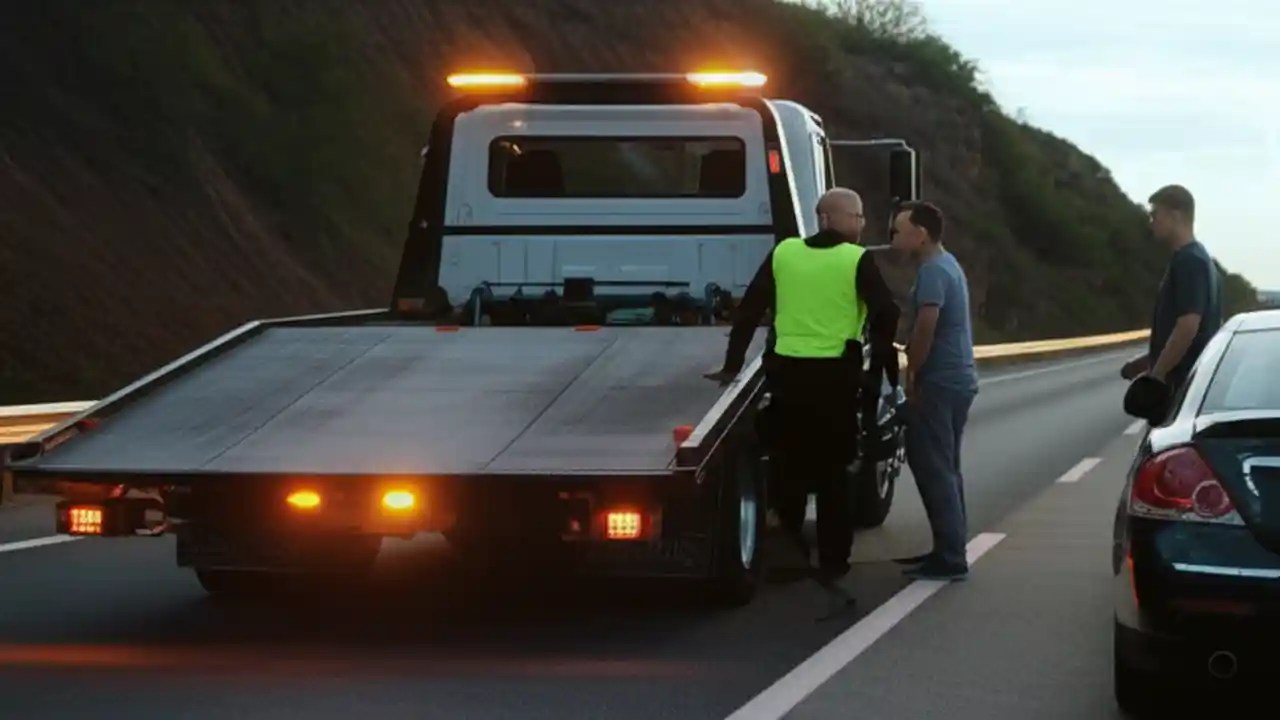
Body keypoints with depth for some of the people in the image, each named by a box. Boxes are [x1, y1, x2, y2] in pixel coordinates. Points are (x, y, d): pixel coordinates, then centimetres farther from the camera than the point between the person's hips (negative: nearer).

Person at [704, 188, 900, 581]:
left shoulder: (784, 252, 7)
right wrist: (888, 371, 2)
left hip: (787, 370, 3)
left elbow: (749, 309, 8)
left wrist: (732, 365, 13)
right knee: (832, 470, 6)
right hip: (834, 374, -3)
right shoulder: (858, 260, -4)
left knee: (789, 467, 12)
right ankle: (832, 560, 8)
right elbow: (886, 317, -9)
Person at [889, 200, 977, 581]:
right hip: (957, 379, 10)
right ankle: (949, 550, 21)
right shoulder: (947, 263, 15)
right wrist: (918, 369, 16)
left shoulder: (932, 271, -17)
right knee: (943, 468, 16)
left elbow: (926, 326, -25)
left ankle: (949, 558, -6)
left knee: (933, 470, -7)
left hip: (939, 382, -10)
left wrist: (911, 373, -14)